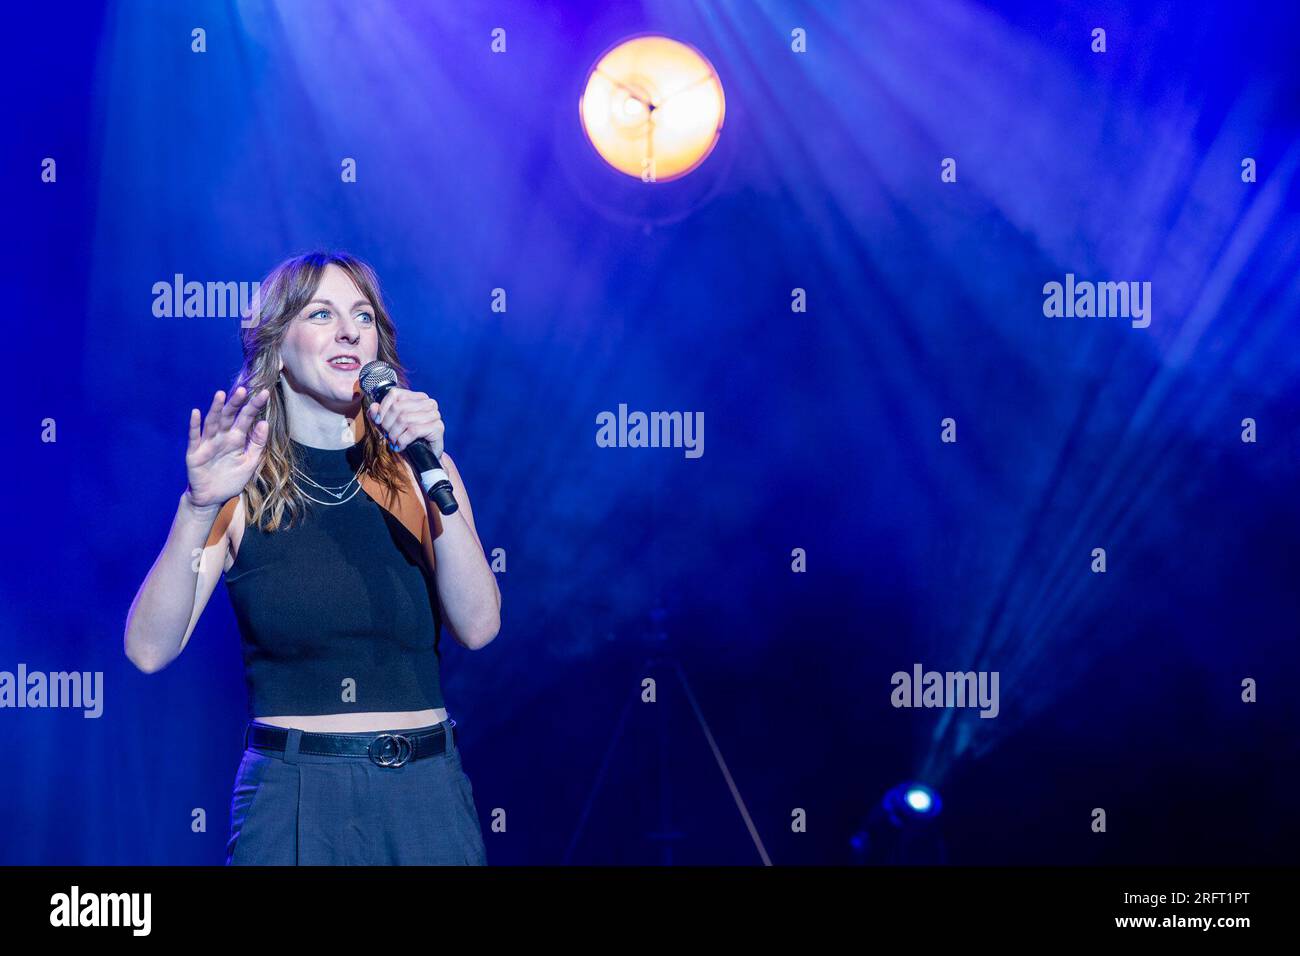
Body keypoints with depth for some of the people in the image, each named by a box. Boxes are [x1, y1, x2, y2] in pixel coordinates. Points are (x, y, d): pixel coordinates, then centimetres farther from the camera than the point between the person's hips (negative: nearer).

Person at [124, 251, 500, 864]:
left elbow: (477, 626, -9)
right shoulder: (242, 488, 0)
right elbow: (149, 649, -11)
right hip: (291, 798, -2)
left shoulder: (413, 471, 4)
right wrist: (199, 508, -23)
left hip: (424, 795, 2)